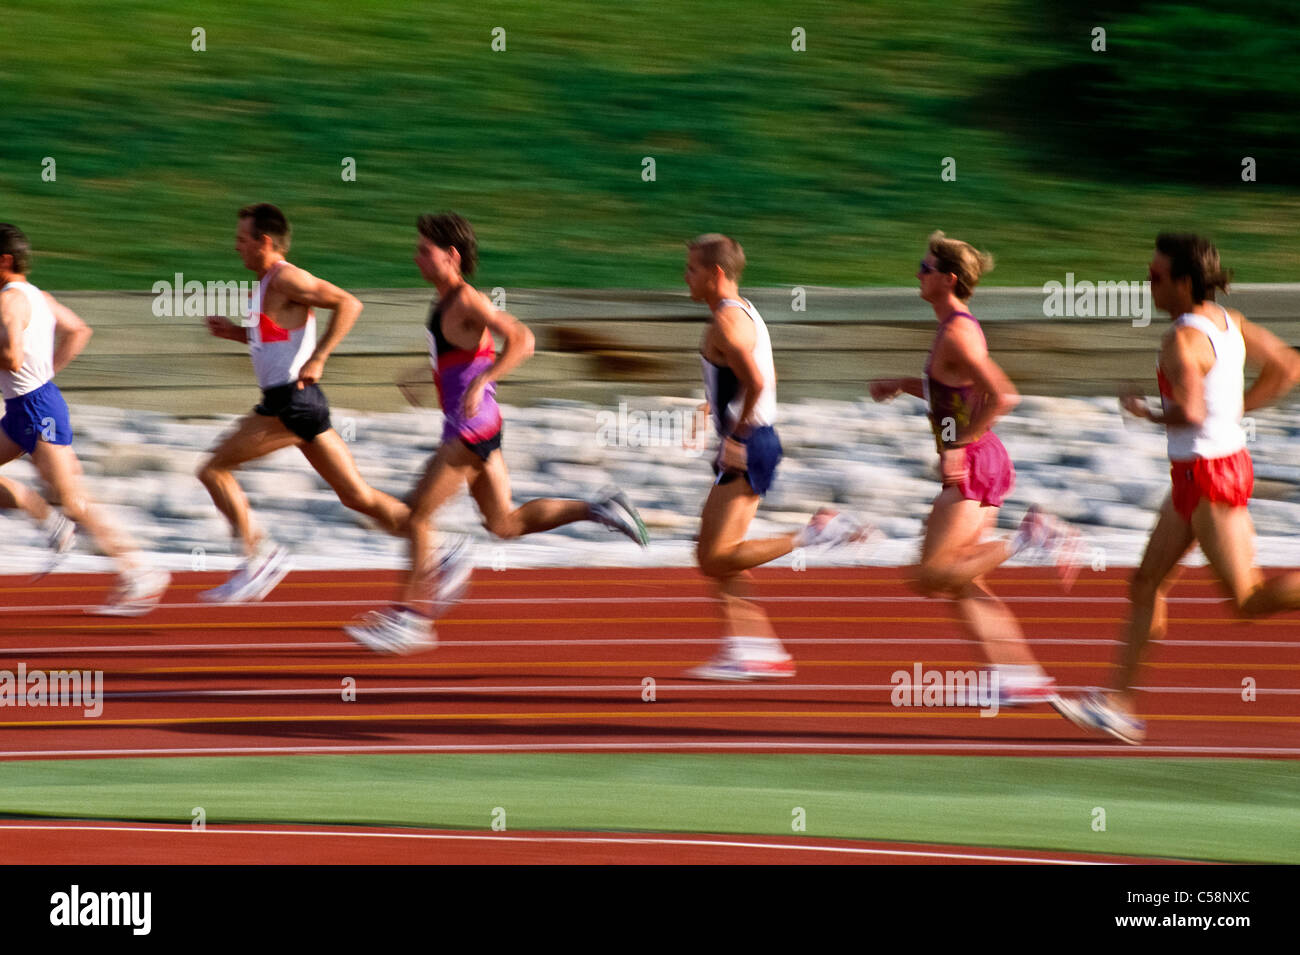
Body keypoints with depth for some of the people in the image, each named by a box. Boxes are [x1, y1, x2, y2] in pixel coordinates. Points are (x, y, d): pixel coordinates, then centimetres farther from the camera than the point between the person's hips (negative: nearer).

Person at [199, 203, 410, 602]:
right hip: (288, 401, 10)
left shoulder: (285, 278, -12)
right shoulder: (270, 282, 18)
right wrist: (233, 331, 18)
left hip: (294, 403, -10)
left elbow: (348, 303, -21)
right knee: (356, 495, 8)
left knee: (214, 469, -4)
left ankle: (260, 557, -3)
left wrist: (317, 360, -24)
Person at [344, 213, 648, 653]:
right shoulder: (448, 300, 13)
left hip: (472, 430, -10)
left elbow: (521, 340, -25)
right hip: (464, 429, 10)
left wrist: (480, 383, -31)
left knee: (417, 514, -5)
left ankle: (408, 616, 0)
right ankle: (599, 510, 9)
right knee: (506, 524, 12)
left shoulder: (466, 302, -16)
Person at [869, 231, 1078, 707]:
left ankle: (1029, 539, -9)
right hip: (977, 465, 10)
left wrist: (958, 447, -21)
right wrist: (903, 384, 19)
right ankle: (1022, 676, 10)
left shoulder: (957, 335, -17)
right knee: (960, 582, 11)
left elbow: (1002, 397, -27)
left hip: (973, 467, -10)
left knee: (930, 576, -8)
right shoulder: (961, 327, 12)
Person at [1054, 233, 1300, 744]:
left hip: (1208, 476, -10)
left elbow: (1190, 413, -30)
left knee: (1248, 596, -4)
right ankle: (1118, 703, 14)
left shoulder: (1183, 341, -20)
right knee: (1147, 583, 12)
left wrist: (1144, 411, -11)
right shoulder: (1228, 322, 7)